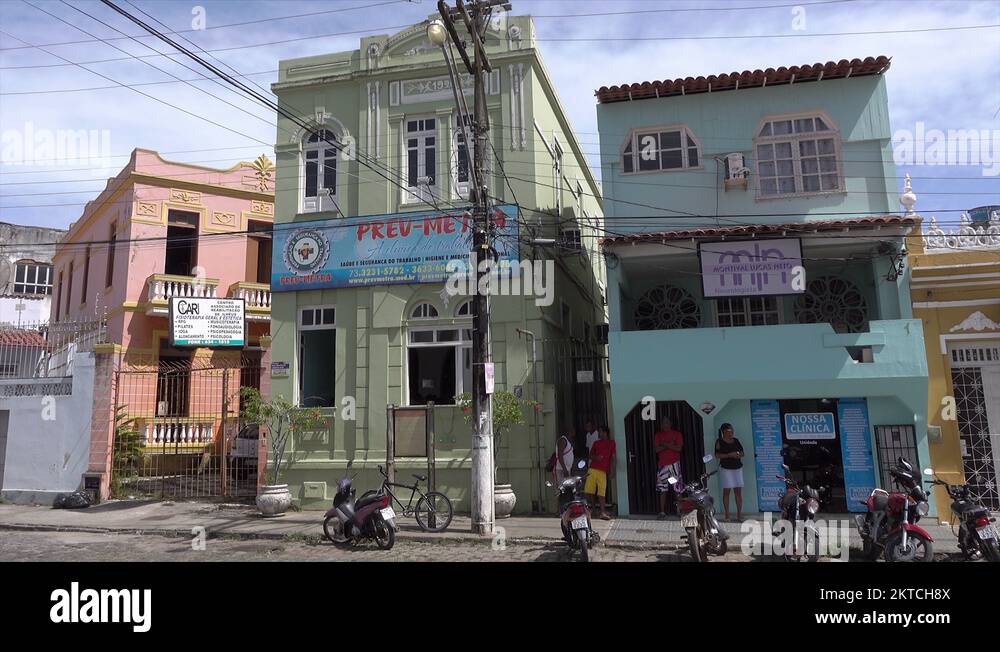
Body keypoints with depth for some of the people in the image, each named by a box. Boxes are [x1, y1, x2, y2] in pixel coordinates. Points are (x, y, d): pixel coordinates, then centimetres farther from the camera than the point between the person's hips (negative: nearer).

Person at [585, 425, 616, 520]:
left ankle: (603, 512, -6)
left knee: (601, 492, -7)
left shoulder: (611, 442, 10)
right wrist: (596, 457, -5)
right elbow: (591, 455, 17)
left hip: (603, 471, -3)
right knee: (589, 491, -1)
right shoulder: (596, 443, 17)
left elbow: (612, 457, 8)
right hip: (593, 469, 3)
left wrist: (612, 469, -1)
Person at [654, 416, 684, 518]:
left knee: (678, 489, -2)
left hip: (674, 464, -1)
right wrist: (670, 445, -14)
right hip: (662, 465, 1)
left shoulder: (677, 434, 5)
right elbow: (656, 449, -4)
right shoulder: (658, 435, 10)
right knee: (663, 490, 1)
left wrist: (665, 444, -13)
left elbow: (679, 448, -8)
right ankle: (662, 512, 3)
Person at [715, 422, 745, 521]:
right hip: (725, 468, -5)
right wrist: (729, 455, -18)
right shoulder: (719, 442, -1)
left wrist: (739, 455, -6)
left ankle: (739, 514, 7)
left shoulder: (736, 441, 13)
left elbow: (742, 452, 17)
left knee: (738, 491, 2)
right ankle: (727, 515, 1)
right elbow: (717, 455, -8)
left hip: (737, 467, 5)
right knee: (726, 491, -3)